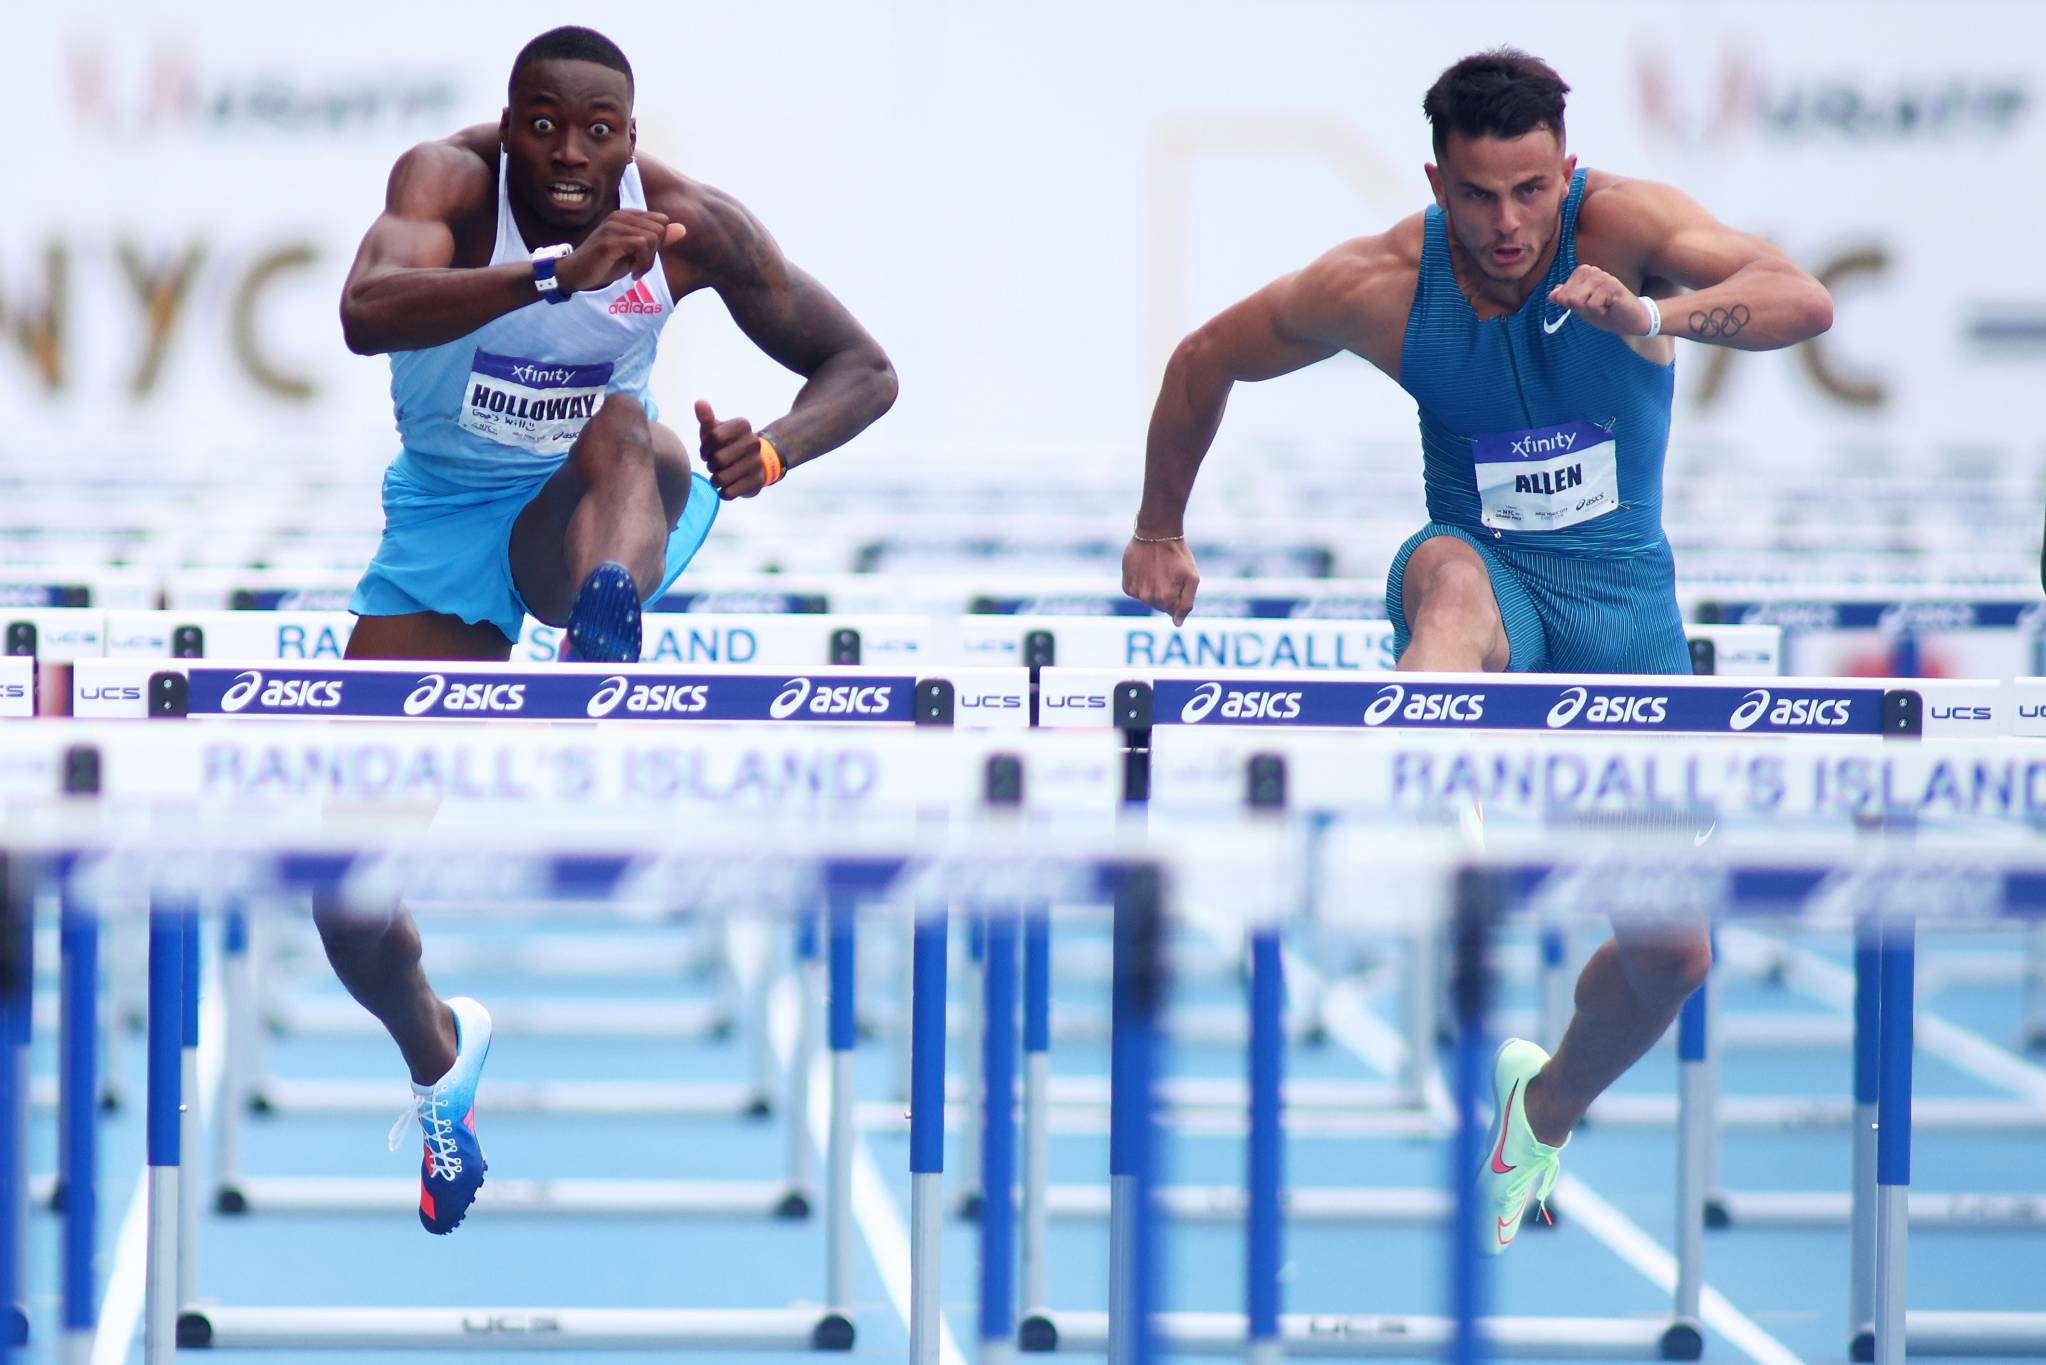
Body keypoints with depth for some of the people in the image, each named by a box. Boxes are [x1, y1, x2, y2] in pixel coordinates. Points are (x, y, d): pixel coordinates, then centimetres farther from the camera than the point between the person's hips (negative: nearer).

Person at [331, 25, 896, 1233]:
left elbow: (862, 369, -7)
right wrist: (555, 274, -59)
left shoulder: (690, 224, -15)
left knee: (622, 433, -37)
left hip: (591, 518, 0)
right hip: (448, 522, 0)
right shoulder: (451, 182, -22)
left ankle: (606, 645, -66)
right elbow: (366, 315, -44)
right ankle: (437, 1056, 25)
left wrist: (768, 455, -30)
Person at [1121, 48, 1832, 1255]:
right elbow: (1206, 361, 5)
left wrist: (1657, 319, -52)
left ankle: (1548, 1106, 31)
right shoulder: (1381, 286, -12)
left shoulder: (1623, 224, -17)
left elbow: (1806, 304, -34)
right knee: (1453, 578, -42)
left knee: (1673, 957, -2)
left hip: (1626, 607, 1)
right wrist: (1160, 533, 14)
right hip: (1490, 577, -1)